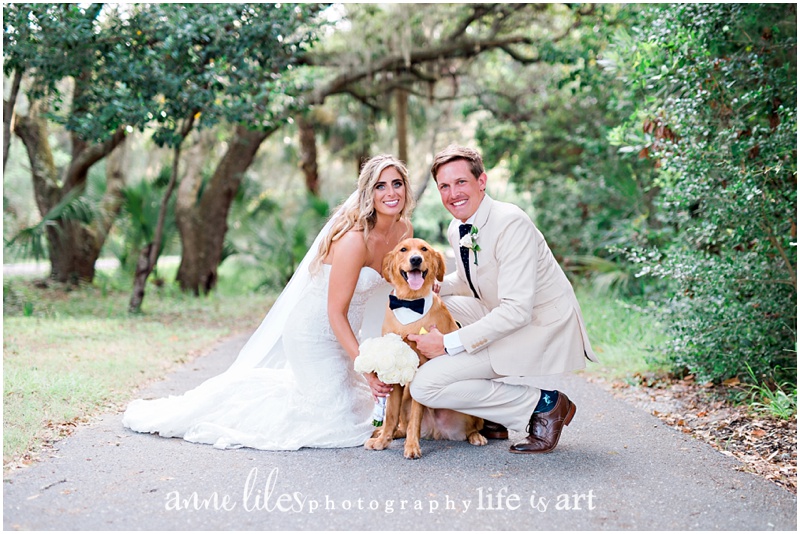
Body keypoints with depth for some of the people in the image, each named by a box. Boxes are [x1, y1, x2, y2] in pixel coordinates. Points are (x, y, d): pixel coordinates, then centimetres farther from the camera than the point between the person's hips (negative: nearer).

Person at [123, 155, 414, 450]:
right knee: (342, 423, -4)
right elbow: (336, 314, -25)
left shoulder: (403, 230, -3)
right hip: (315, 333, -9)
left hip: (340, 335, 9)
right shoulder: (354, 240, -27)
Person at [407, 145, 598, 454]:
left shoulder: (512, 223, -22)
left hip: (542, 332, -9)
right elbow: (469, 282, 23)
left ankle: (545, 405, -5)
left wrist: (449, 343, -27)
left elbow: (517, 310, -28)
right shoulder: (457, 230, 4)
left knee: (426, 385, -16)